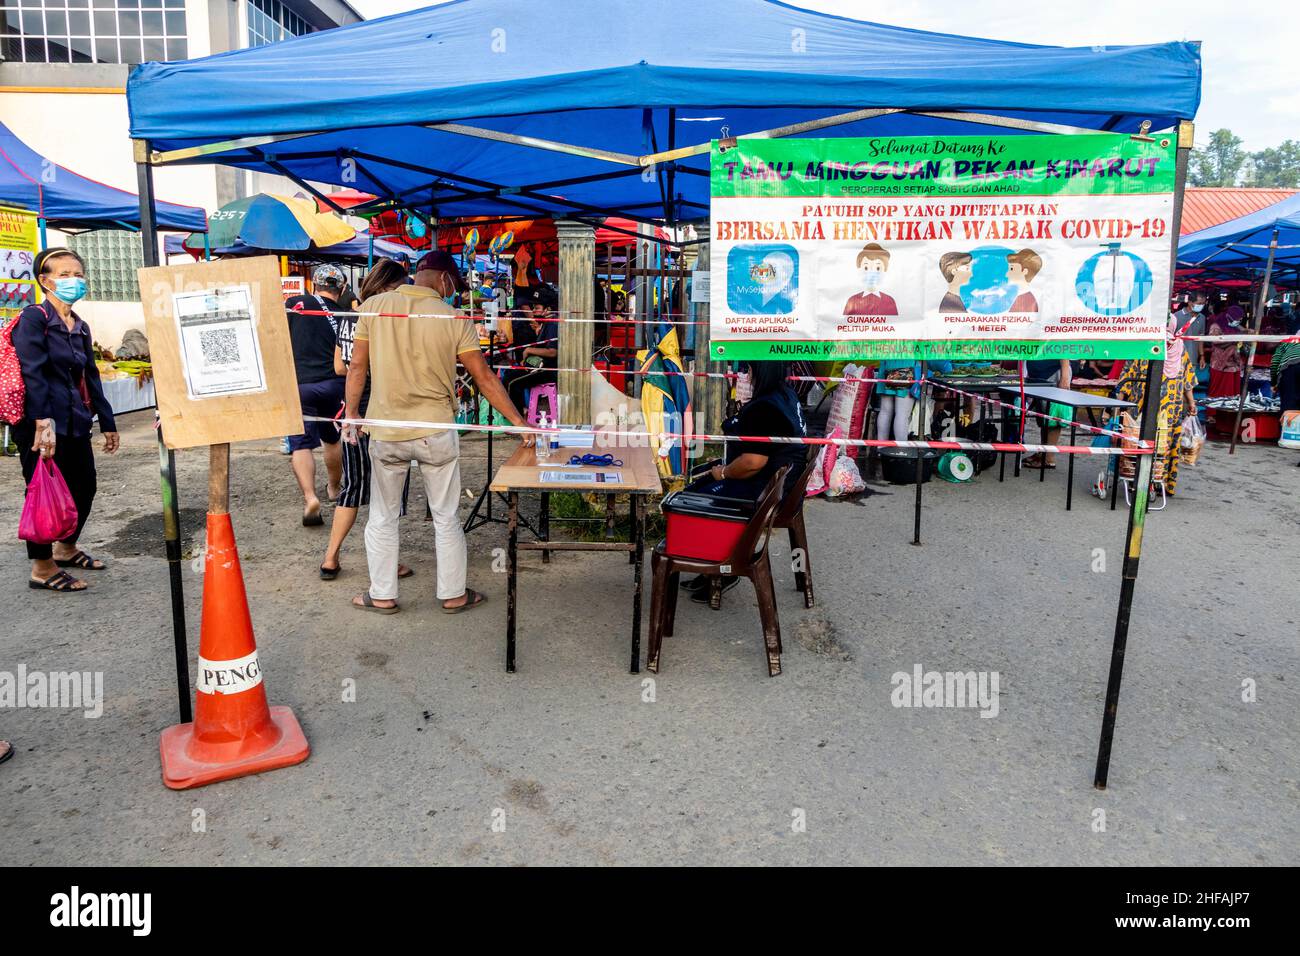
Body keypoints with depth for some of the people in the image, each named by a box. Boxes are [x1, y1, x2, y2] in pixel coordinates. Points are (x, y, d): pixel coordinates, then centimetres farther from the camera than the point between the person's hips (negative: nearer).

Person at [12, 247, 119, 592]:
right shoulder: (34, 318, -8)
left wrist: (107, 422, 19)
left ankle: (66, 548, 37)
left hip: (76, 425, 8)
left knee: (84, 489, 15)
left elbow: (90, 377, 20)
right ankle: (42, 568, 13)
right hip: (42, 426, -8)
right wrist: (42, 422, -27)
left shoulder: (80, 327, 15)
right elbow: (32, 374, -18)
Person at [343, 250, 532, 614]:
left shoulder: (374, 306, -3)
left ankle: (382, 595, 25)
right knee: (446, 517, 12)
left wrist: (352, 413, 13)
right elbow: (485, 378, -4)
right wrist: (520, 422, 3)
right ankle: (453, 594, 22)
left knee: (382, 517, 16)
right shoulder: (453, 319, -7)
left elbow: (357, 367, 1)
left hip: (385, 432, 1)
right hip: (436, 432, -1)